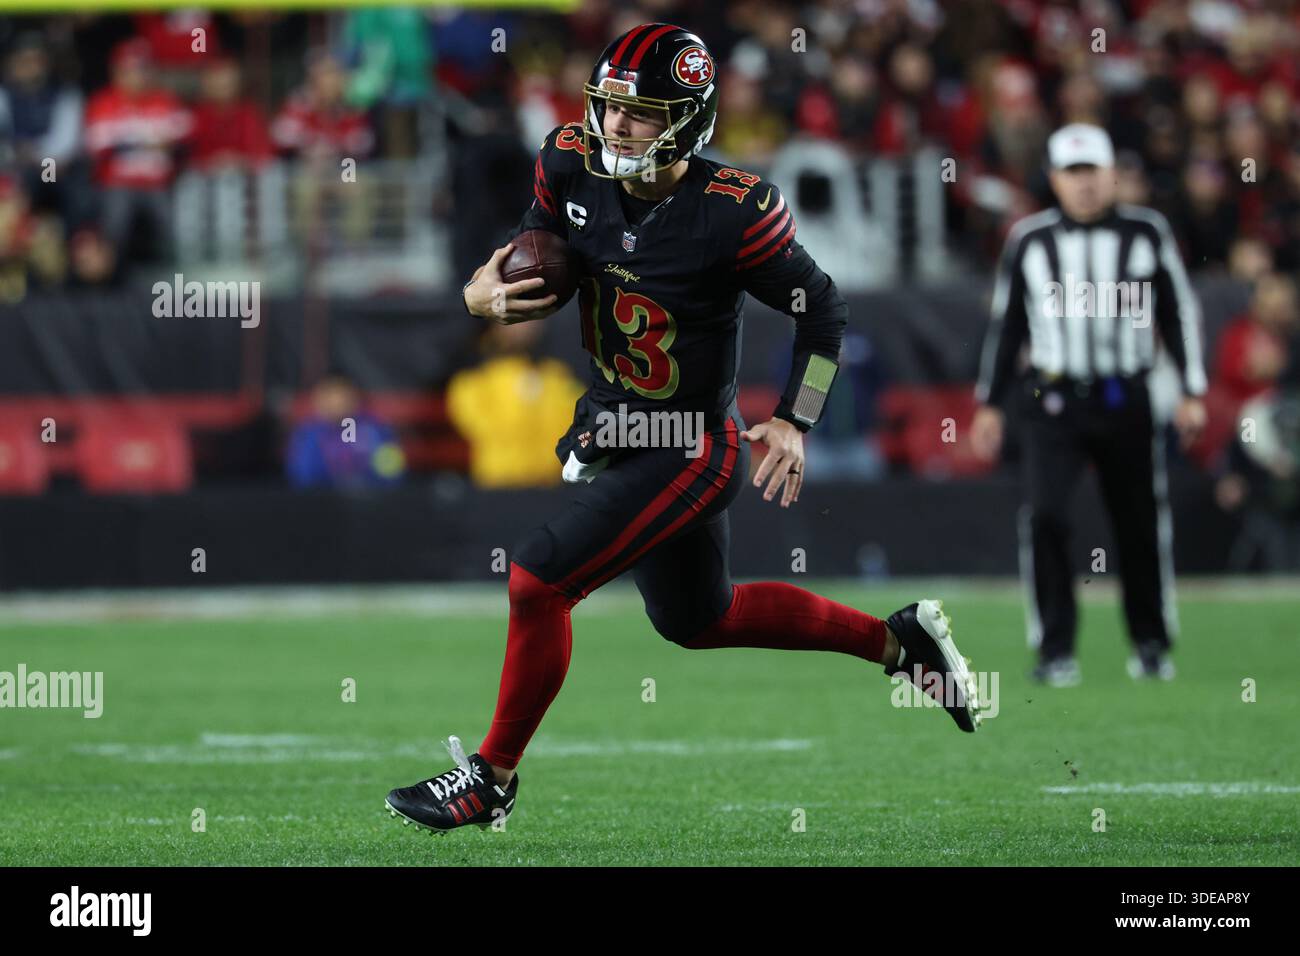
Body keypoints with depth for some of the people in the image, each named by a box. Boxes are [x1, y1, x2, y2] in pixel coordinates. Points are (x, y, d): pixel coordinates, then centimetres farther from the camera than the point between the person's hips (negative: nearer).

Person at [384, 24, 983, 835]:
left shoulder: (732, 214, -23)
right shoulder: (575, 168, -8)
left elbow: (824, 312, -10)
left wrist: (794, 424, -16)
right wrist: (484, 293, -13)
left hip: (691, 448, -8)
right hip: (612, 424, 8)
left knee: (538, 581, -14)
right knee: (699, 619, 22)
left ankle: (493, 778, 5)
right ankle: (898, 641, 39)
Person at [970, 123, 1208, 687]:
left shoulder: (1146, 233, 4)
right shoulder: (1029, 240, 4)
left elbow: (1179, 313, 9)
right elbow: (1006, 324, 11)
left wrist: (1192, 393, 4)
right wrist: (989, 404, 9)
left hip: (1127, 401, 1)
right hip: (1054, 402, -1)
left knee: (1141, 523, 5)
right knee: (1044, 514, -15)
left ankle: (1151, 643, 23)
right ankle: (1055, 650, -8)